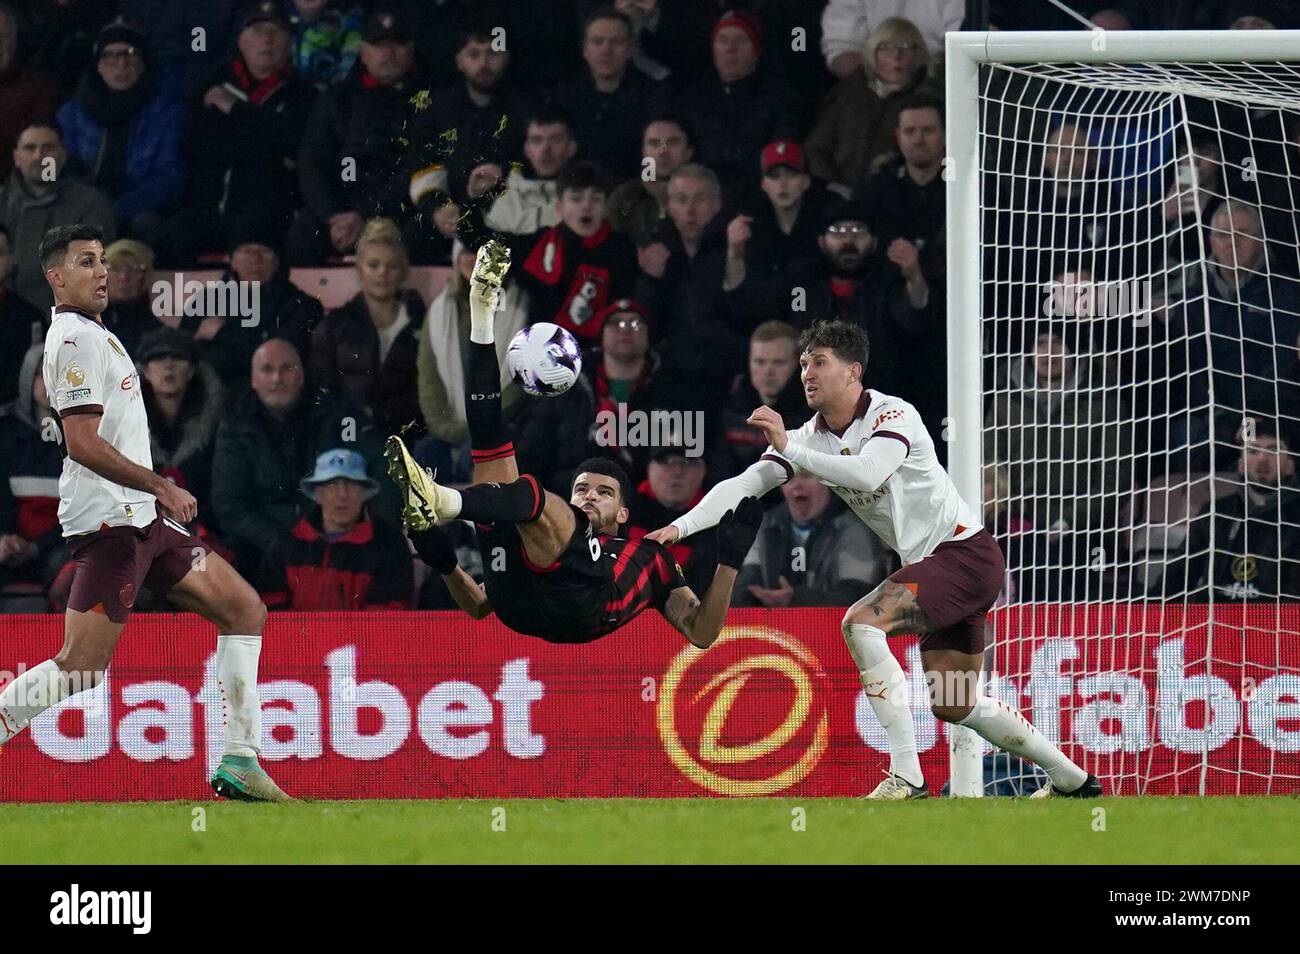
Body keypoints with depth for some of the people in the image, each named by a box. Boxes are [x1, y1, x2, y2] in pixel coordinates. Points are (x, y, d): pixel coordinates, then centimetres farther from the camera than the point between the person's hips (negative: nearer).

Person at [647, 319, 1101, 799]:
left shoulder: (893, 415, -16)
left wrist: (791, 450, -37)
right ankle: (1070, 778, 28)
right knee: (952, 706, 11)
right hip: (932, 563, 9)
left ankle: (906, 775, -27)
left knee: (861, 622, -26)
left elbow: (868, 473, -36)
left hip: (966, 552, -9)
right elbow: (742, 485, -1)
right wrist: (680, 527, -14)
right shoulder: (811, 437, 5)